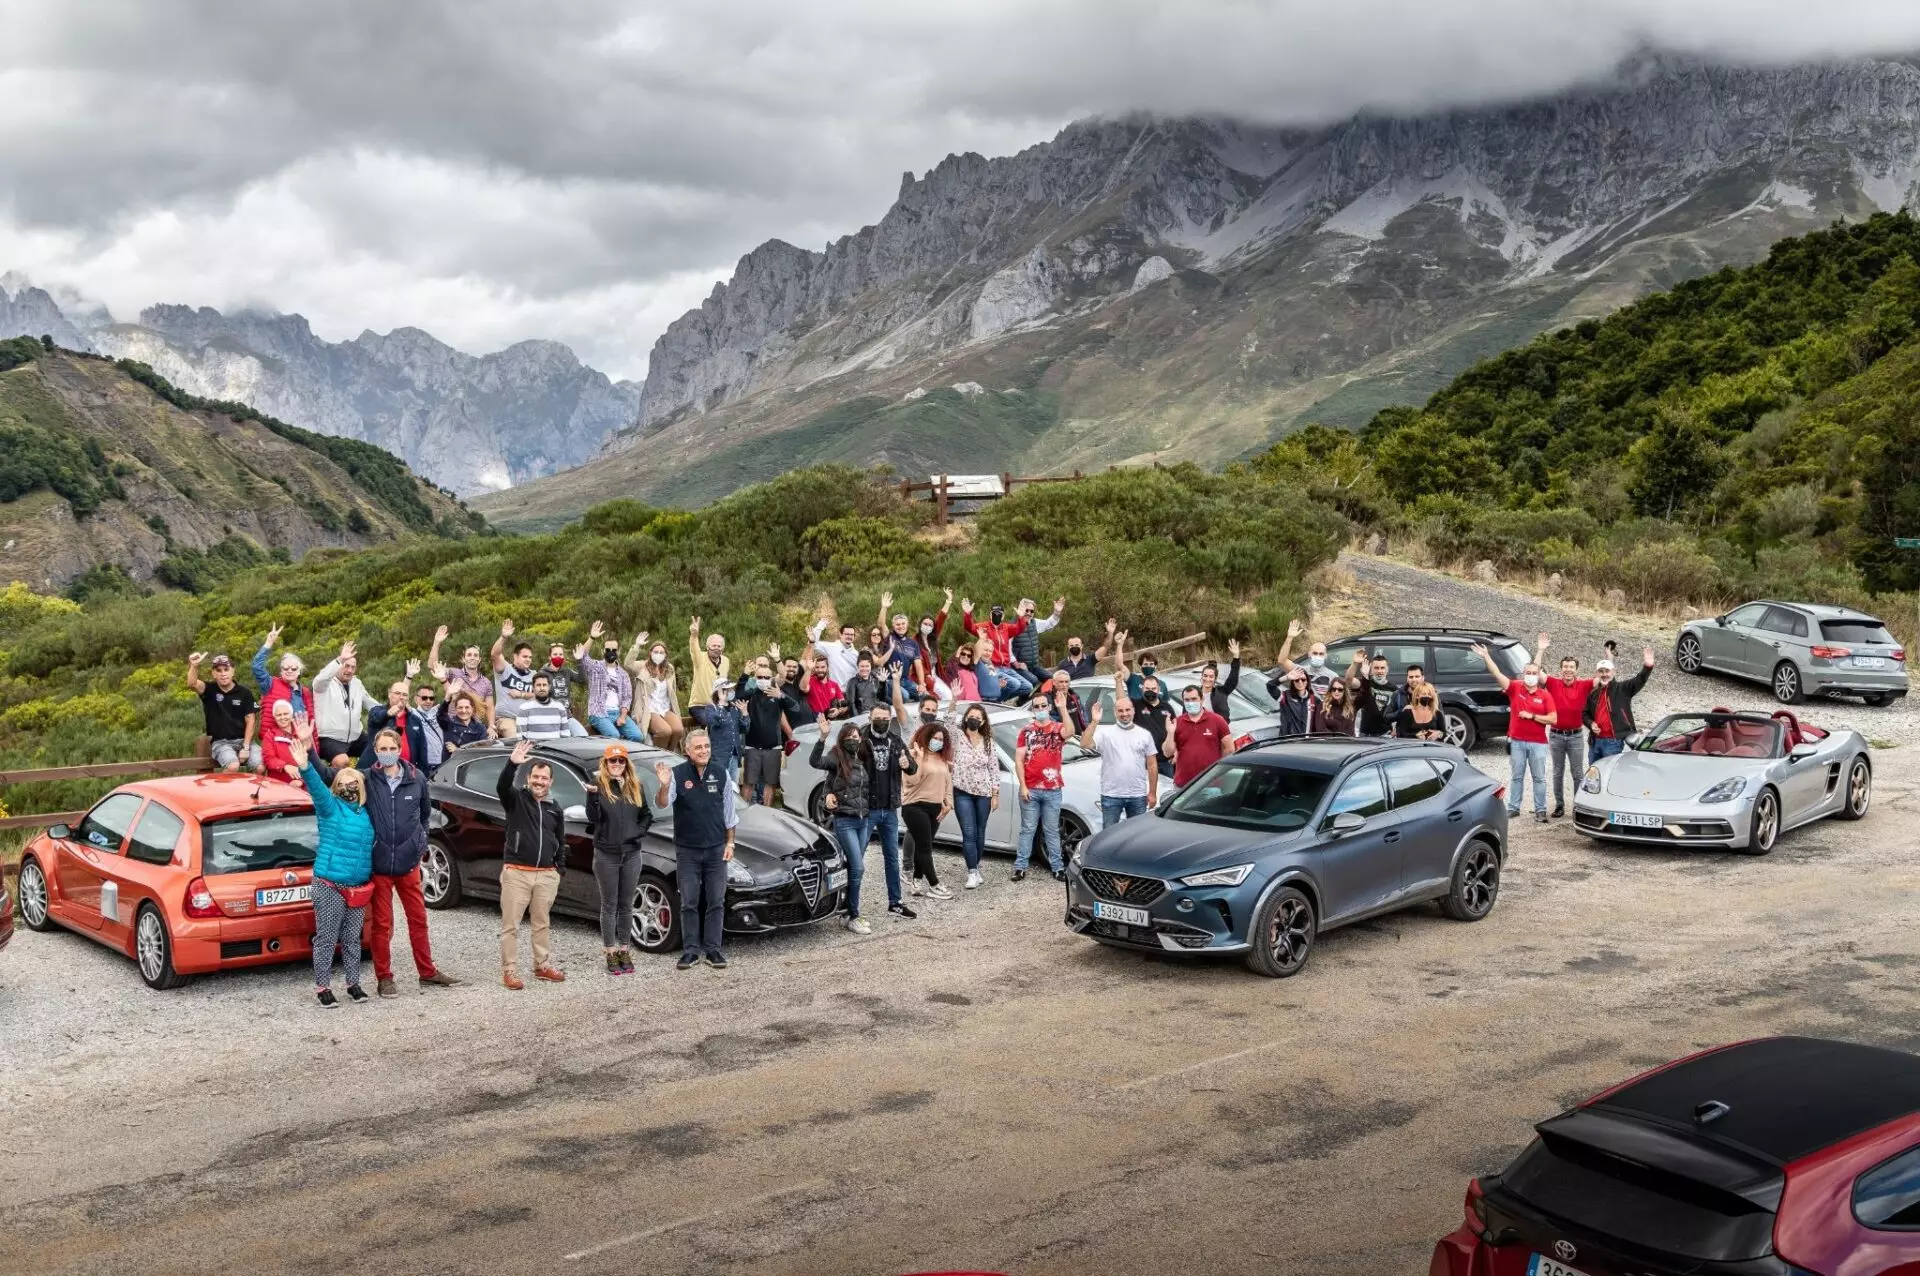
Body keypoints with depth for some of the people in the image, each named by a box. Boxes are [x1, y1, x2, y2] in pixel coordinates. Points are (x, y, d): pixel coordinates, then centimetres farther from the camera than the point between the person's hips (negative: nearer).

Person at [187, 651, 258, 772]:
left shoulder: (244, 693, 4)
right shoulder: (210, 690, 1)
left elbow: (250, 721, 1)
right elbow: (192, 684, -21)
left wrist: (246, 747, -9)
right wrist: (194, 665, -42)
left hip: (243, 740, 2)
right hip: (220, 742, -2)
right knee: (233, 766, -32)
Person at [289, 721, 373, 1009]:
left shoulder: (367, 813, 10)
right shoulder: (330, 808, -6)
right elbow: (316, 786, -24)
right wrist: (304, 766, -41)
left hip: (359, 887, 5)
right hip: (329, 886, -5)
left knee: (352, 938, 14)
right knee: (326, 939, 1)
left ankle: (353, 983, 24)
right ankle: (323, 987, 9)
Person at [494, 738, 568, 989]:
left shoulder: (555, 809, 12)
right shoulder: (516, 799, -2)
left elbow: (561, 840, 21)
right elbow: (502, 786, -25)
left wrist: (559, 867, 14)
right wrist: (512, 764, -41)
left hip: (546, 875, 5)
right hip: (516, 872, -4)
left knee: (542, 924, 15)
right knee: (511, 925, -2)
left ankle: (543, 965, 26)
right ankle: (509, 971, 3)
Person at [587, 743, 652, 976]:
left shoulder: (635, 787, 7)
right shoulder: (598, 785, -6)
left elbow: (646, 815, 16)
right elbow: (593, 818, -15)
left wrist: (640, 831, -2)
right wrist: (592, 797, -31)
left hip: (631, 853, 4)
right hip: (606, 854, -4)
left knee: (626, 905, 11)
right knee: (609, 905, 4)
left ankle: (625, 952, 19)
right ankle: (611, 954, 10)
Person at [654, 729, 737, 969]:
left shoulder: (720, 775, 2)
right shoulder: (678, 774, -7)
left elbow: (729, 812, 10)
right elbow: (663, 804, -21)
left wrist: (730, 842, 5)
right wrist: (664, 786, -41)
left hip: (716, 849, 2)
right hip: (687, 850, -2)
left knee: (716, 902, 5)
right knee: (689, 903, 4)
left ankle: (713, 949, 12)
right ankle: (690, 950, 11)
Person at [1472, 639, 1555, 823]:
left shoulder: (1545, 695, -2)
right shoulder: (1515, 688, 0)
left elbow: (1552, 719, -5)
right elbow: (1497, 674, -10)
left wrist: (1532, 716, -13)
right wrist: (1486, 656, -21)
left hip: (1538, 743, -1)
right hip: (1517, 741, 1)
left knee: (1539, 778, 5)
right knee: (1517, 776, 11)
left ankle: (1540, 810, 10)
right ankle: (1513, 807, 18)